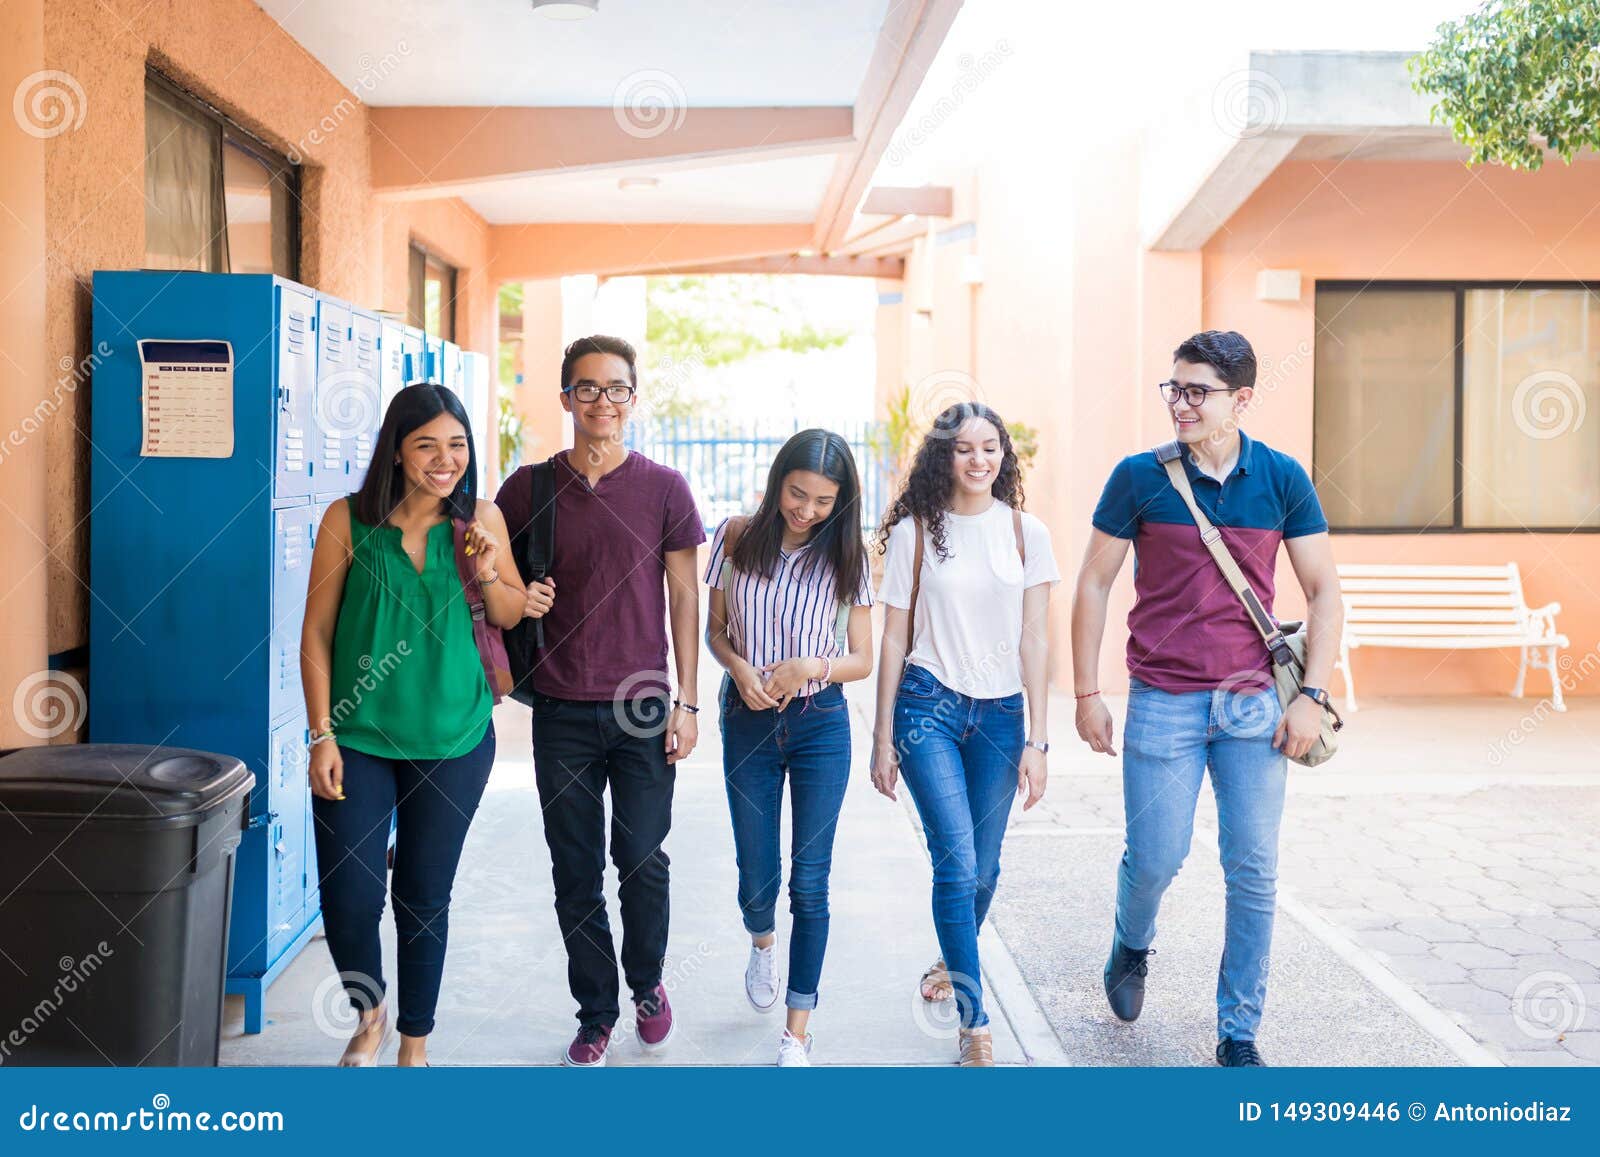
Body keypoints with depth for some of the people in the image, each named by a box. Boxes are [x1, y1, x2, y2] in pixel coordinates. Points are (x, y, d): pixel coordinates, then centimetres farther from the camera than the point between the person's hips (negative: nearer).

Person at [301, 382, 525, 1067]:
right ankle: (369, 1011, 29)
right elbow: (316, 632, -4)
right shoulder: (349, 520, -7)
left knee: (425, 899, 11)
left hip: (453, 740, 1)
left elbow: (511, 616, 10)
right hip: (359, 737, -1)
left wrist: (487, 575, -11)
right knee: (348, 897, -2)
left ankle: (415, 1043, 31)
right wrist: (321, 735, -8)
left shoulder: (481, 520, -1)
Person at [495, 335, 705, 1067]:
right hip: (561, 711, 1)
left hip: (642, 706, -1)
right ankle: (596, 1015, 24)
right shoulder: (528, 489, 3)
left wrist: (685, 701, -1)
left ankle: (646, 983, 30)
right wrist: (514, 598, -10)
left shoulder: (663, 488, 1)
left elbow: (684, 597, 3)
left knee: (642, 861, 2)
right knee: (576, 872, 7)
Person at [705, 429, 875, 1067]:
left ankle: (797, 1035, 12)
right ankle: (763, 942, 46)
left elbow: (862, 659, 0)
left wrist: (813, 667, -19)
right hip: (749, 723, 1)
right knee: (757, 880, 8)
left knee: (810, 882, -1)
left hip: (821, 725, -1)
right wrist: (740, 668, -14)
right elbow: (716, 629, 6)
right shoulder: (737, 539, -2)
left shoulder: (845, 557, -4)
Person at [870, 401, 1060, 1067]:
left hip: (1000, 712, 2)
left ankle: (952, 965, 41)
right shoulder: (915, 531, 0)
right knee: (958, 863, -12)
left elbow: (1034, 641, 1)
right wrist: (883, 737, 1)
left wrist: (1036, 739, -3)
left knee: (983, 868, 11)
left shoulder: (1025, 533, 3)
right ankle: (976, 1027, -4)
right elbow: (894, 639, 2)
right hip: (929, 706, -2)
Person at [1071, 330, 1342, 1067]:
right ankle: (1131, 947, 36)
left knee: (1253, 872, 4)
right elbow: (1092, 585, 2)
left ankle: (1239, 1034, 19)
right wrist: (1086, 693, 0)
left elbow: (1324, 593, 5)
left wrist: (1312, 696, -4)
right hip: (1162, 701, -1)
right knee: (1155, 858, 2)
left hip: (1253, 702, 2)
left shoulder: (1282, 479, 0)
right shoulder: (1140, 476, -4)